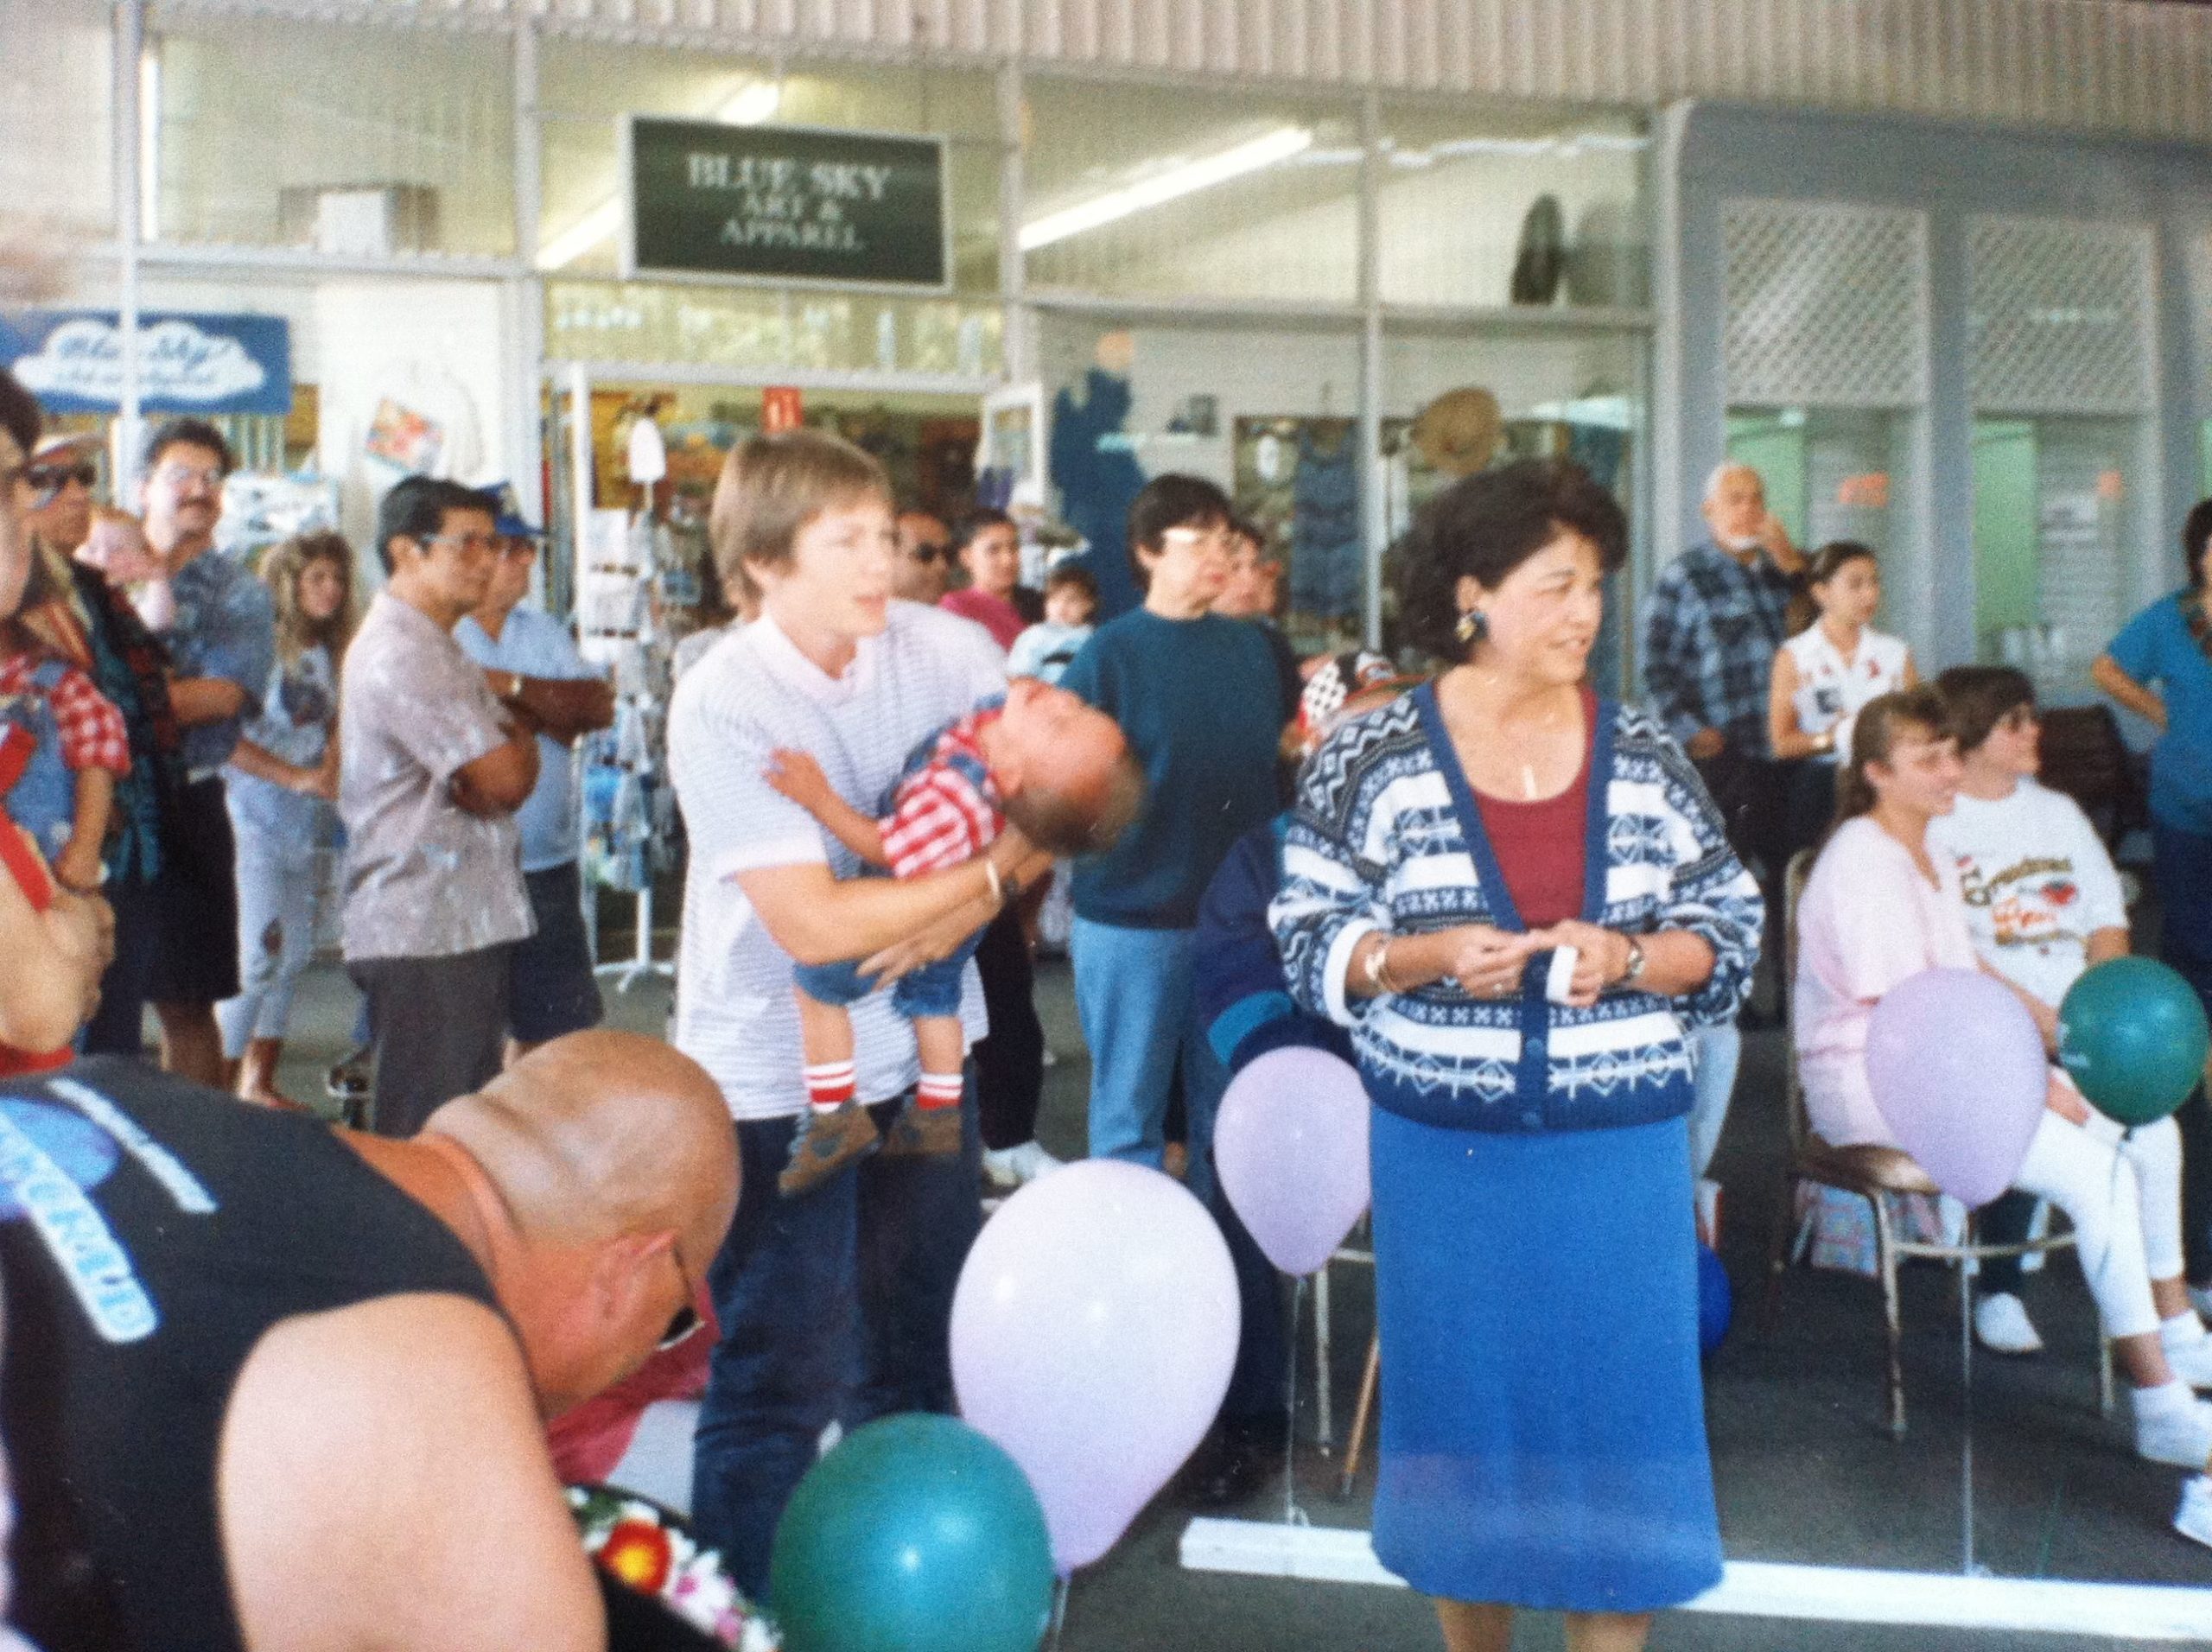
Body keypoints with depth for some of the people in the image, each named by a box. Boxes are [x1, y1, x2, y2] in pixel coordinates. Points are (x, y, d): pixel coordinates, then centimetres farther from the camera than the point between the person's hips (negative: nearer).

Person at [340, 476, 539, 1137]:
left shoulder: (437, 649, 19)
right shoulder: (400, 654, -16)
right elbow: (506, 779, -20)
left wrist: (512, 735, -7)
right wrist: (521, 740, 2)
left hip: (467, 927, 10)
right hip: (424, 936, -10)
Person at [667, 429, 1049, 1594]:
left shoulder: (948, 649, -6)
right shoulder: (721, 703, -19)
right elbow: (813, 924, -25)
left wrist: (968, 904, -19)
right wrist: (983, 872, -18)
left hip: (918, 1053, 5)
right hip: (774, 1078, -5)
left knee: (915, 1358, 18)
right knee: (783, 1380, 1)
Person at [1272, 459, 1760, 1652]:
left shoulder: (1644, 755, 2)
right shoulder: (1371, 757, -4)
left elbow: (1732, 931, 4)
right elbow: (1310, 938, -2)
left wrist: (1627, 958, -15)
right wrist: (1425, 956, -20)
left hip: (1619, 1154, 1)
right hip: (1446, 1153, -1)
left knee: (1616, 1411, 5)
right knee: (1464, 1414, 10)